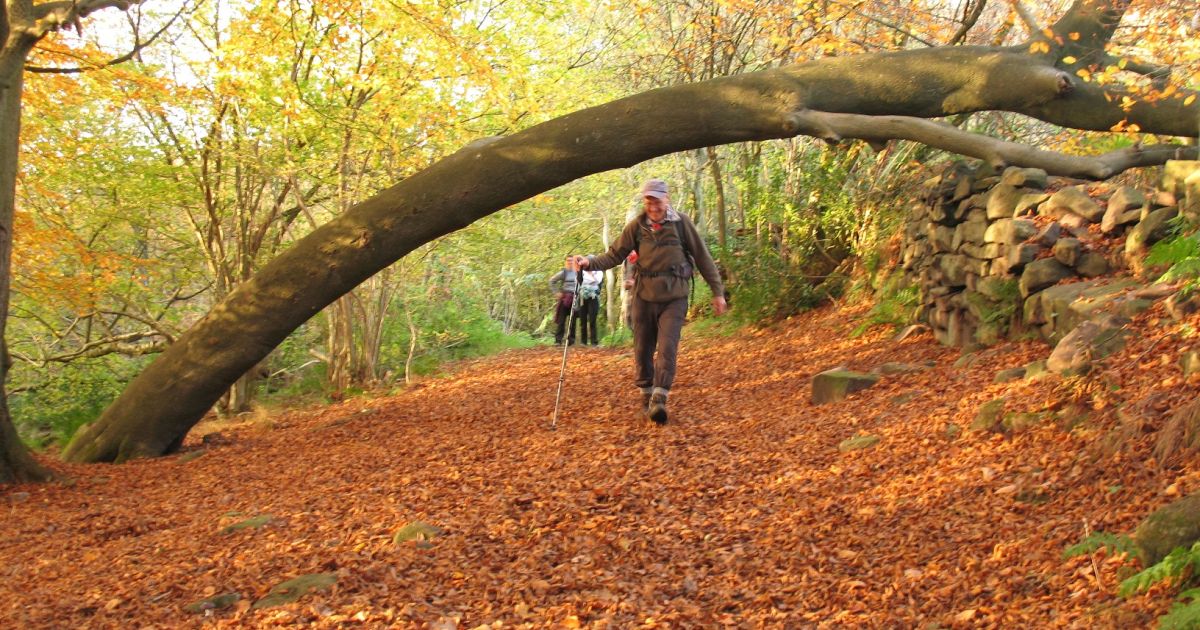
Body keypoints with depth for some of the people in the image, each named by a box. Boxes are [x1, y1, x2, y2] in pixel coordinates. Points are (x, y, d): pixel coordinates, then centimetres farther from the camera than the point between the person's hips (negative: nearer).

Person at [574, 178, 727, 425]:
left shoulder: (681, 223, -4)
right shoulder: (636, 226, 0)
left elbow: (702, 258, 1)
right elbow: (615, 254, 2)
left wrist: (717, 291, 2)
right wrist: (590, 262, -16)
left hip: (674, 297, -2)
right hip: (643, 296, 2)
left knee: (667, 348, -12)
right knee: (642, 349, 8)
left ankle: (659, 400, -11)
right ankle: (646, 395, 24)